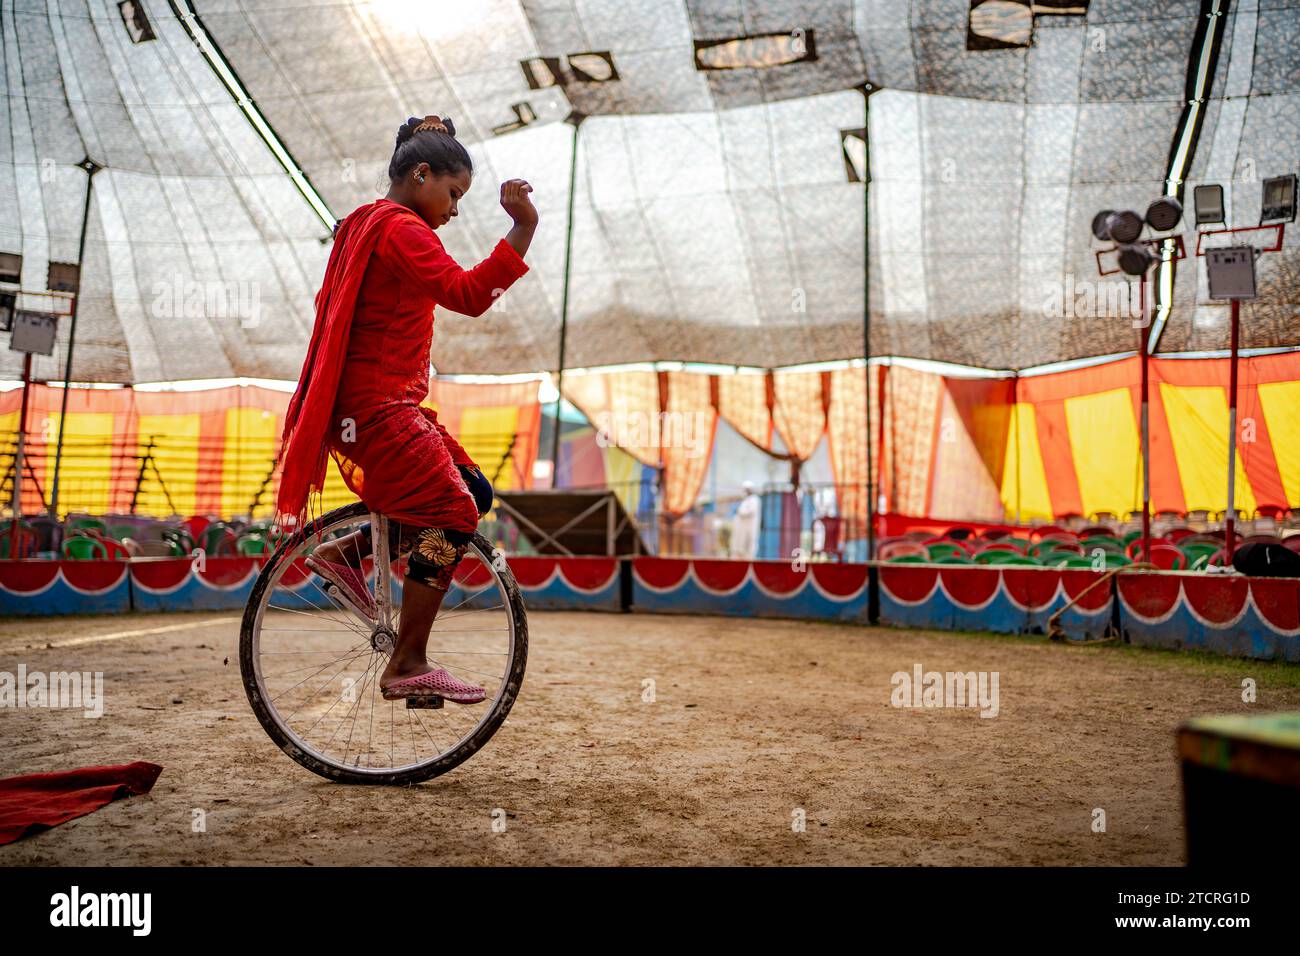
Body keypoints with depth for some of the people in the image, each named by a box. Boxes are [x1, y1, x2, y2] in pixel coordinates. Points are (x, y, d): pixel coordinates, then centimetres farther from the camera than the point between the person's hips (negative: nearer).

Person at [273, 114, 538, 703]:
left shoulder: (364, 224, 20)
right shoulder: (403, 229, -12)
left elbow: (329, 304, 25)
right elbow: (468, 294, -27)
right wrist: (523, 228, -31)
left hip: (369, 404, 10)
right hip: (380, 408, -10)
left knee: (473, 491, 11)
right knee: (453, 514, -10)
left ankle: (343, 553, 13)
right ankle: (407, 667, -6)